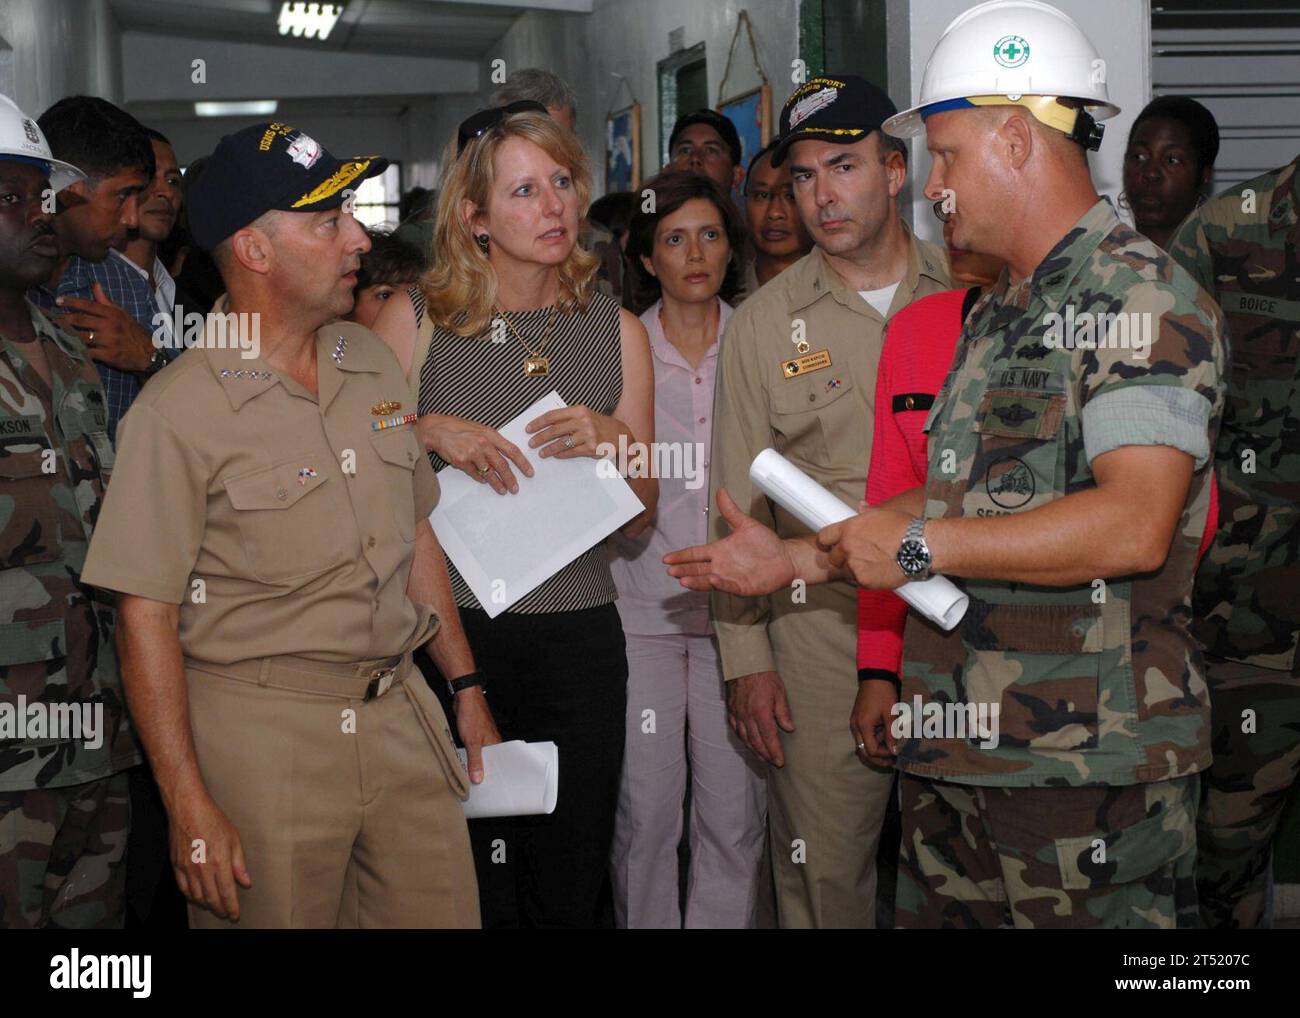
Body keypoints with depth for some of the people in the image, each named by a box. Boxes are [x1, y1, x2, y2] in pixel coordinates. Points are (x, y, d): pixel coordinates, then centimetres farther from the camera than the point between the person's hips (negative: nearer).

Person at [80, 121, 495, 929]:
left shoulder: (372, 361, 7)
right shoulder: (179, 412, -12)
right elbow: (147, 616, -12)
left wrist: (468, 688, 14)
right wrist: (190, 806, -15)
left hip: (399, 713, 6)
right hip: (262, 733, -5)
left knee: (446, 908, 9)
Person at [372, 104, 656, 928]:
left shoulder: (615, 331, 7)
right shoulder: (414, 321, 0)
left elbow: (640, 517, 11)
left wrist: (615, 441, -8)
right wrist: (429, 432, -12)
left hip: (579, 636, 2)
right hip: (453, 625, -2)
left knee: (571, 890, 8)